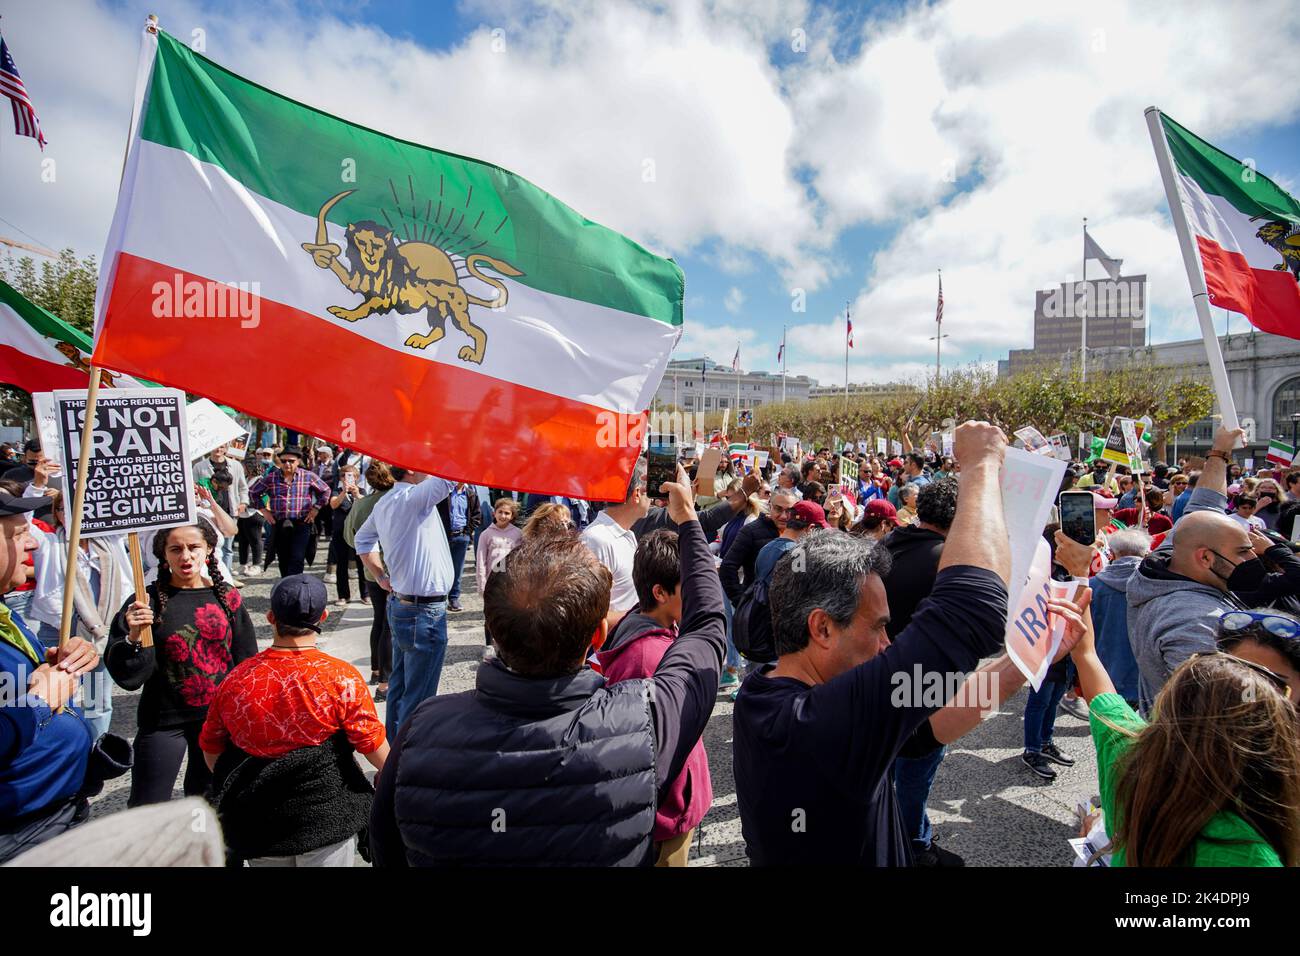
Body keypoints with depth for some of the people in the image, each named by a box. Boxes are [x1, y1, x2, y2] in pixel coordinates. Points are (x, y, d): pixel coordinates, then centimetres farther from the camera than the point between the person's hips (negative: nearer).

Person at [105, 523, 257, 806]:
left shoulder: (226, 596, -4)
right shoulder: (148, 601, -11)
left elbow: (246, 660, 4)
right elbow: (126, 675, -10)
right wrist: (134, 637, -28)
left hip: (219, 717, 2)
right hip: (163, 720, -2)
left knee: (207, 795, 21)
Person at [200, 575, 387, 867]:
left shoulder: (235, 680, -7)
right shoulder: (341, 677, -18)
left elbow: (211, 752, 6)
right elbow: (374, 746, -13)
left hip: (256, 827, 4)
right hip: (327, 819, -4)